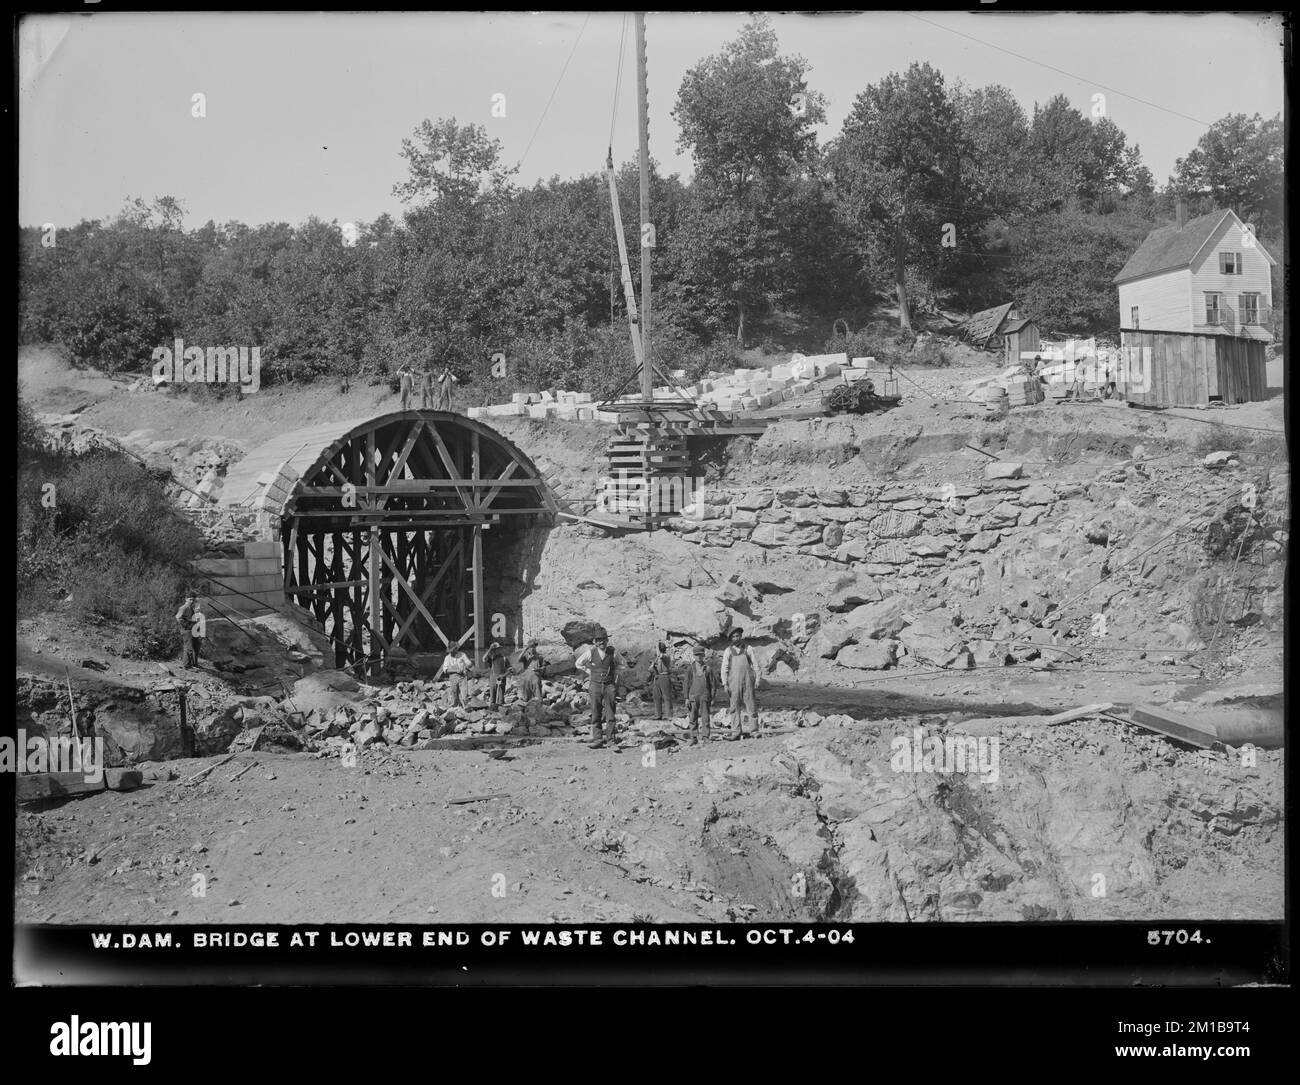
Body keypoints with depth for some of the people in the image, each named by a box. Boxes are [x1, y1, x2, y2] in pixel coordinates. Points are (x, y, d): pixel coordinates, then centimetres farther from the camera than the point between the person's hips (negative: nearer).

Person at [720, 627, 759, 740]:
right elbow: (724, 668, 6)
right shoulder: (728, 651, 7)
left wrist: (757, 679, 0)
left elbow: (755, 664, 8)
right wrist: (725, 684, -2)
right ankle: (736, 732, 2)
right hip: (733, 681, 1)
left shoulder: (748, 648, 7)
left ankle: (755, 730, 3)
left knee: (750, 705, -2)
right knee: (734, 706, -1)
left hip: (747, 680, -1)